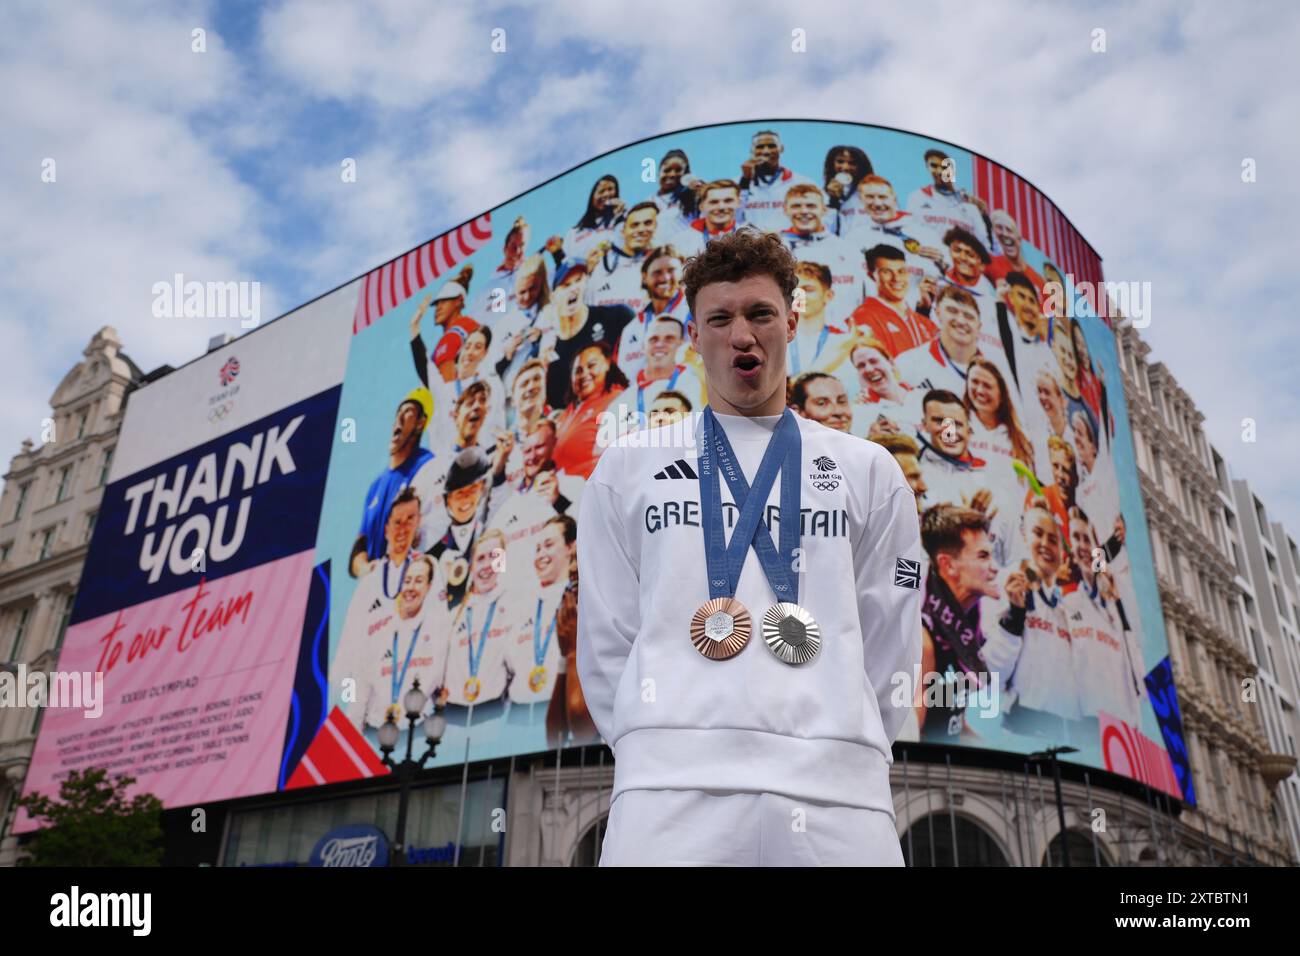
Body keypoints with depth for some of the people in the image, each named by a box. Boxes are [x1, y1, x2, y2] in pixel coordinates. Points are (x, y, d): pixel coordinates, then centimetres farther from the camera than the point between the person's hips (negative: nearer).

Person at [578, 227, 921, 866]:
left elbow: (889, 645, 11)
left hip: (836, 789, 1)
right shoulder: (627, 469, 12)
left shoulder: (868, 471, 13)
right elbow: (605, 640, 10)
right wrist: (656, 753, 4)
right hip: (671, 786, 0)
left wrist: (843, 757, 6)